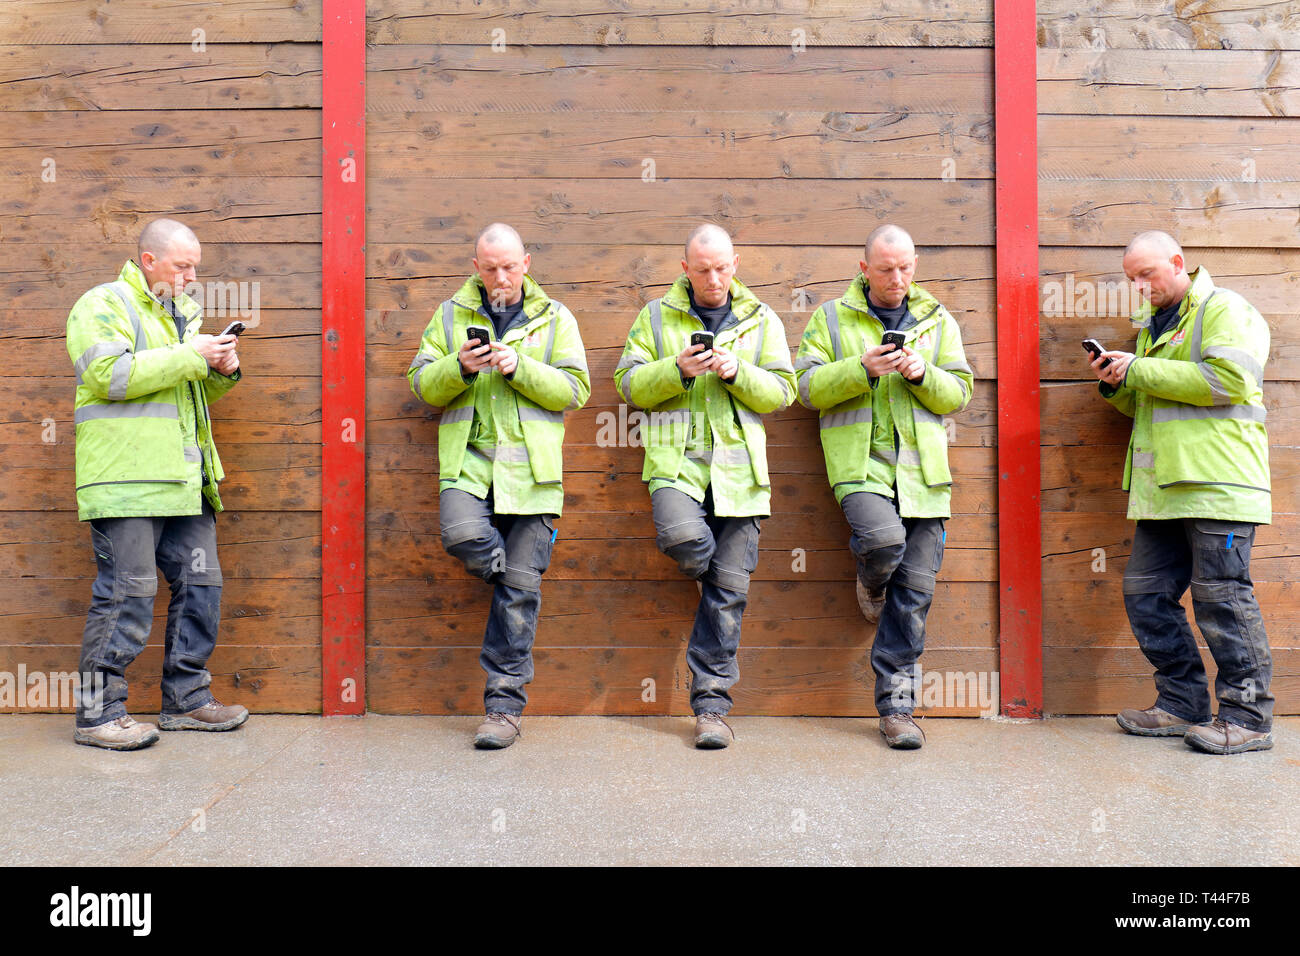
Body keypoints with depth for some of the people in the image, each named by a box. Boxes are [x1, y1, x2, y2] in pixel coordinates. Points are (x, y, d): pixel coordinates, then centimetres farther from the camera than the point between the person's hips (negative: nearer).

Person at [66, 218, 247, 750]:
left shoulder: (181, 313, 25)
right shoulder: (104, 304, 0)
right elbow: (111, 375, -17)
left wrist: (223, 373, 9)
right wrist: (191, 357, -15)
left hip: (183, 482, 8)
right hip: (127, 480, -8)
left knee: (200, 585, 8)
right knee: (125, 594, -6)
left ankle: (186, 700, 19)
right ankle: (98, 714, 6)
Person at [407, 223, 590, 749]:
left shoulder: (555, 318, 10)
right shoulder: (451, 315, 14)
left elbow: (575, 390, 1)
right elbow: (422, 383, 10)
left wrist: (519, 367, -12)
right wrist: (459, 368, -10)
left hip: (528, 469, -1)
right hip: (467, 461, 1)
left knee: (519, 588, 0)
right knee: (463, 536, -29)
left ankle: (505, 705, 11)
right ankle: (510, 570, 7)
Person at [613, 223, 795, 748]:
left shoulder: (761, 320, 14)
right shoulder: (656, 316, 12)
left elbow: (781, 391, 9)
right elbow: (629, 384, 6)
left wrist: (737, 373, -9)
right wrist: (677, 369, -11)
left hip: (738, 464, 1)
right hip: (676, 458, -1)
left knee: (728, 590, 0)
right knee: (682, 535, -31)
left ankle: (711, 704, 11)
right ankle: (714, 576, 8)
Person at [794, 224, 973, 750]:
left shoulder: (938, 322, 16)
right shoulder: (830, 319, 10)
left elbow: (959, 392, 12)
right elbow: (809, 387, 1)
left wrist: (921, 374, -7)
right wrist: (863, 368, -14)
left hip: (920, 467, 3)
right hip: (860, 462, -2)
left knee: (915, 588, 0)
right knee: (883, 538, -30)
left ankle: (895, 705, 12)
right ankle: (871, 584, 10)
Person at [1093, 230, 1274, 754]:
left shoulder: (1224, 309, -1)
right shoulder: (1153, 326, 24)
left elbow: (1228, 378, -19)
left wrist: (1139, 369, -13)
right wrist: (1116, 384, 8)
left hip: (1216, 483, -8)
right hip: (1164, 489, 9)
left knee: (1221, 597, -5)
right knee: (1146, 593, 6)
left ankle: (1248, 717, 6)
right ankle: (1183, 705, 16)